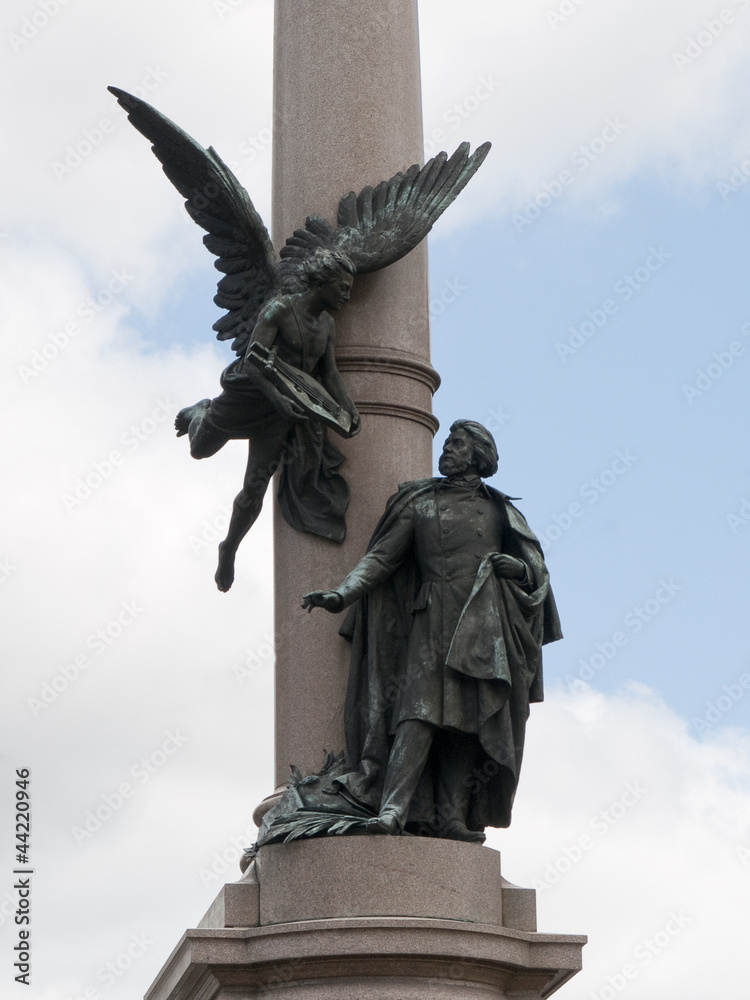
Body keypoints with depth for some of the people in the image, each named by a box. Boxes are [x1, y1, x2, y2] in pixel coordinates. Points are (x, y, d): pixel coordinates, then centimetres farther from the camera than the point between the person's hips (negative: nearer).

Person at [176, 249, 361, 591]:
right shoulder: (279, 309, -23)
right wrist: (278, 398, -43)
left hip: (283, 410, 4)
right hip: (248, 396, -4)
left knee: (256, 487, 0)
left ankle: (229, 550, 21)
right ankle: (200, 412, 55)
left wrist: (348, 410, -13)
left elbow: (330, 374, 3)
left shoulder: (327, 324, -1)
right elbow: (252, 361, -30)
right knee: (200, 449, 19)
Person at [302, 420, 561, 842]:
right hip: (435, 619, -1)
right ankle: (392, 808, -27)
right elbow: (381, 556, 9)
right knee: (422, 711, -17)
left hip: (485, 623, 2)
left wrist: (517, 567, -7)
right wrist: (342, 594, -6)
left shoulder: (500, 510, 18)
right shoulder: (420, 503, 16)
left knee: (469, 718, -6)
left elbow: (536, 567, 17)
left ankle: (451, 815, -9)